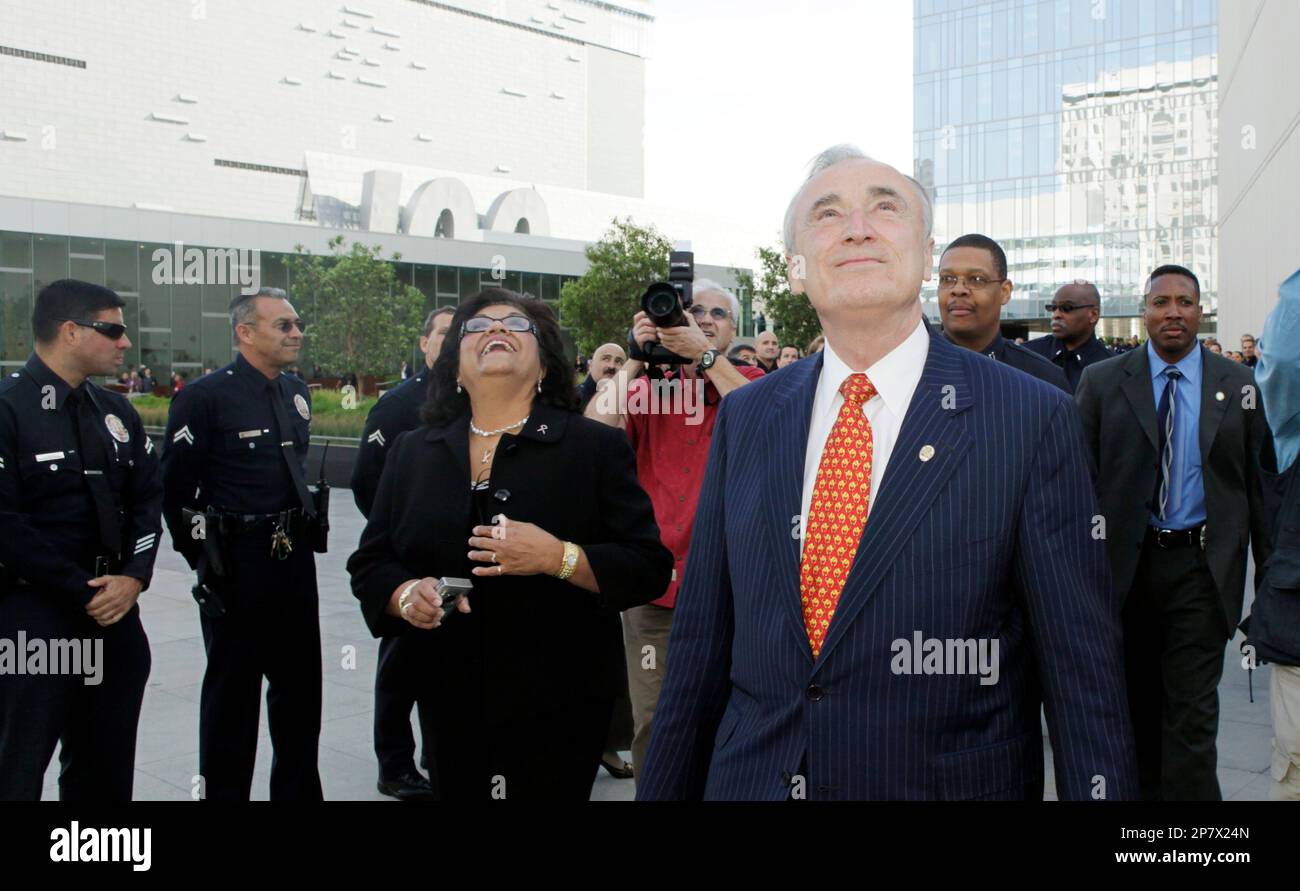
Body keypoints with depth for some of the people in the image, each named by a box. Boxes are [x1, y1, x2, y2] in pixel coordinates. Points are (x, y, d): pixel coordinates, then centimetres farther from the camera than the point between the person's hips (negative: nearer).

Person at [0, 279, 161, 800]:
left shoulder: (116, 412, 11)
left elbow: (148, 499, 10)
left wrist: (133, 577, -7)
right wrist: (84, 593, -13)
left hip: (116, 608, 7)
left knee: (107, 768, 15)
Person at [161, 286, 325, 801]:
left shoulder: (297, 392, 10)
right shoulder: (206, 397, -12)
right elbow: (175, 488, -11)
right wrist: (202, 556, -7)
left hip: (296, 560, 7)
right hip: (238, 565, -7)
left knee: (300, 682, 15)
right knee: (233, 690, 5)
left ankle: (299, 790, 29)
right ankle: (224, 792, 19)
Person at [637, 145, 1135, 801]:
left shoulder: (1032, 420, -10)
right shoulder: (743, 418, 2)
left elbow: (1083, 676, -9)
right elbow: (700, 648, 5)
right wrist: (663, 787, 7)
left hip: (951, 782, -3)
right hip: (750, 778, 3)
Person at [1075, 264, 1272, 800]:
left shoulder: (1239, 386, 3)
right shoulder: (1101, 381, 1)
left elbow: (1258, 482, 4)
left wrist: (1270, 569, 3)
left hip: (1202, 565, -1)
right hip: (1126, 562, 1)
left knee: (1192, 710, -3)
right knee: (1137, 702, 14)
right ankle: (1144, 790, 31)